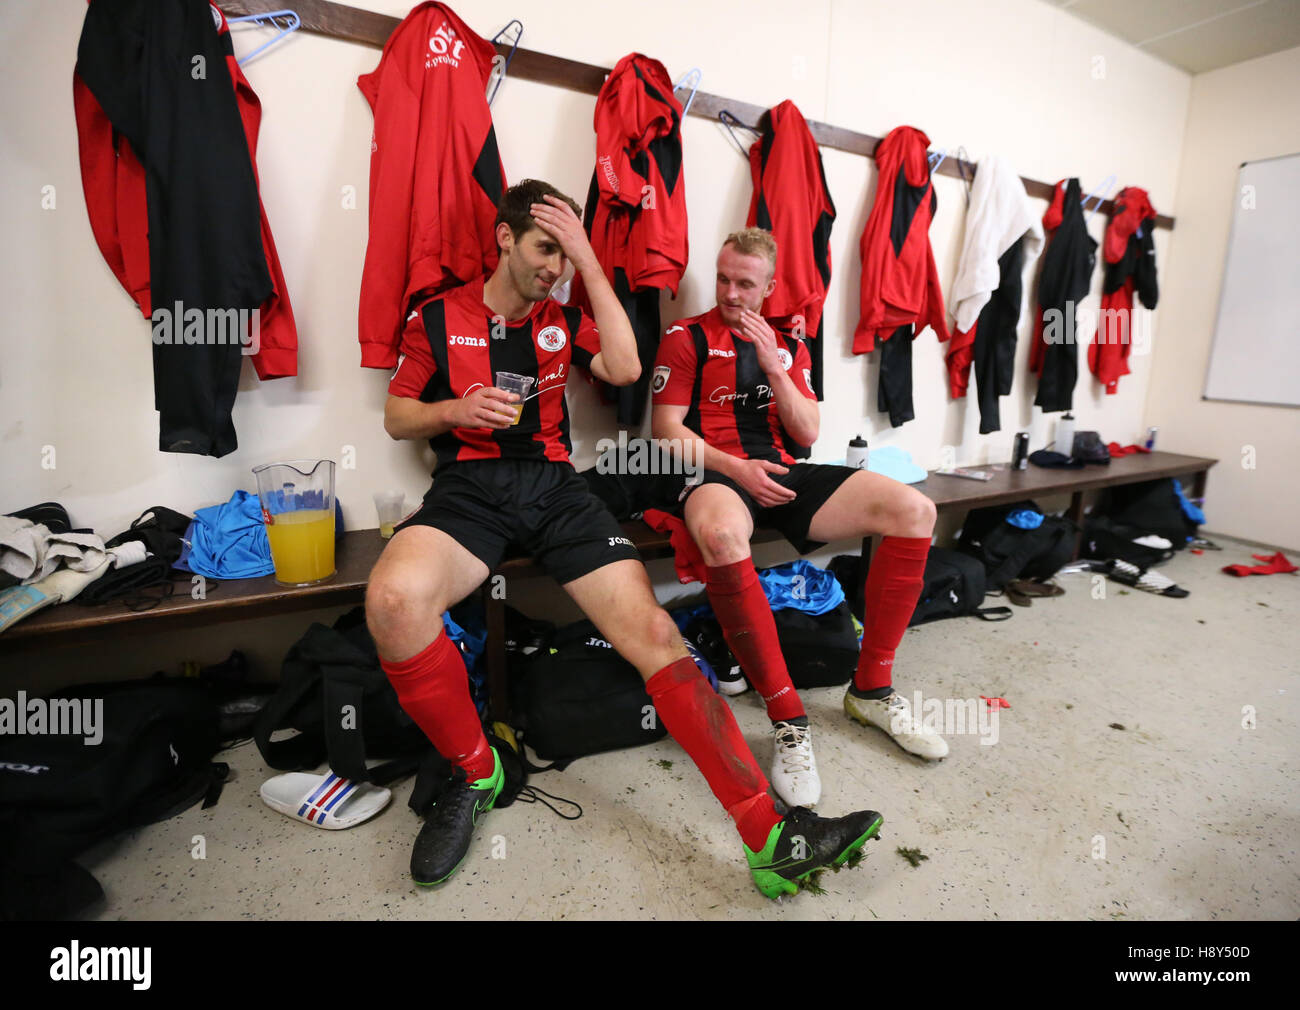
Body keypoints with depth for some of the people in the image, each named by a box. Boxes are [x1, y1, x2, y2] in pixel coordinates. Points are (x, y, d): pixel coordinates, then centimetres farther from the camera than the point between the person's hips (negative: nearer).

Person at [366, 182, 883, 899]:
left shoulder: (564, 320, 20)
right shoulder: (438, 317, 14)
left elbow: (625, 370, 0)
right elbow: (395, 417, 16)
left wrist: (589, 263, 3)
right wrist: (454, 410, -6)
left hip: (554, 484, 2)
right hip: (470, 486, -1)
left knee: (654, 631, -19)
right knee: (392, 600, -35)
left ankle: (771, 839, -17)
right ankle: (473, 774, -7)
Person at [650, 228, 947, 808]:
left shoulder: (788, 345, 21)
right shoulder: (687, 338, 8)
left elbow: (808, 433, 13)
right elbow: (667, 428, -1)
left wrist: (774, 366, 0)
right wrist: (734, 466, -14)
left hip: (780, 472, 5)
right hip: (715, 473, -5)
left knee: (914, 511, -14)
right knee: (721, 533, -43)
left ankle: (871, 690, -4)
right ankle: (789, 719, -28)